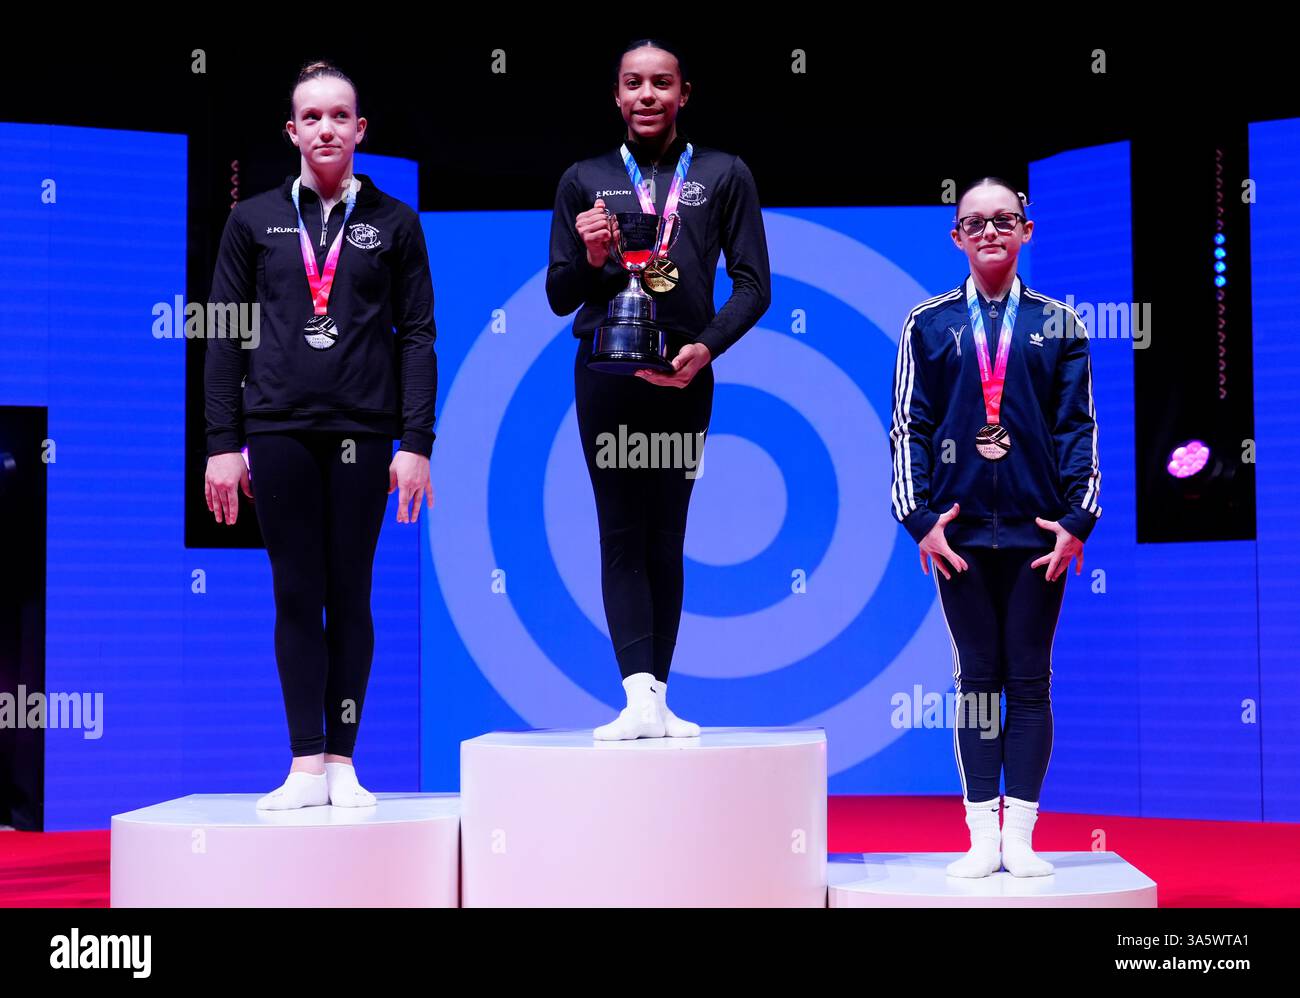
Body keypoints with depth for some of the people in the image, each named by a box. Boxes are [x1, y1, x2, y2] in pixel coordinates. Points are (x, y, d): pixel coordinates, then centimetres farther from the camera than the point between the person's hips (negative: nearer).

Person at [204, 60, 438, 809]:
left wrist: (416, 442, -4)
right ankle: (306, 765, 5)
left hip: (362, 432, -1)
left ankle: (343, 762, 8)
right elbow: (226, 336, 7)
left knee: (351, 596, 3)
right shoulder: (254, 221, 8)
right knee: (297, 595, 2)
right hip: (278, 431, 1)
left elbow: (417, 336, 4)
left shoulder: (394, 223, 7)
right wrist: (223, 444, 0)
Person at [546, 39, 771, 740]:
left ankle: (656, 700, 7)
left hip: (684, 374, 0)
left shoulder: (724, 175, 9)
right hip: (606, 372, 0)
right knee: (622, 539, -5)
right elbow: (560, 297, 11)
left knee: (665, 542, 5)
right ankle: (640, 696, -11)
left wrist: (706, 346, -11)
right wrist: (590, 259, -10)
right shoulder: (584, 181, 11)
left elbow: (753, 283, 5)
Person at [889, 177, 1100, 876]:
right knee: (976, 678, 3)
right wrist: (920, 517, -4)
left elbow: (1078, 427, 5)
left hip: (1038, 530, 0)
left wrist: (1077, 519, -4)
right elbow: (908, 426, 5)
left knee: (1030, 680, 2)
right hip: (959, 530, 0)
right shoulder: (928, 325, 8)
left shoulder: (1058, 325, 9)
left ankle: (1020, 835, 7)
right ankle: (983, 836, 7)